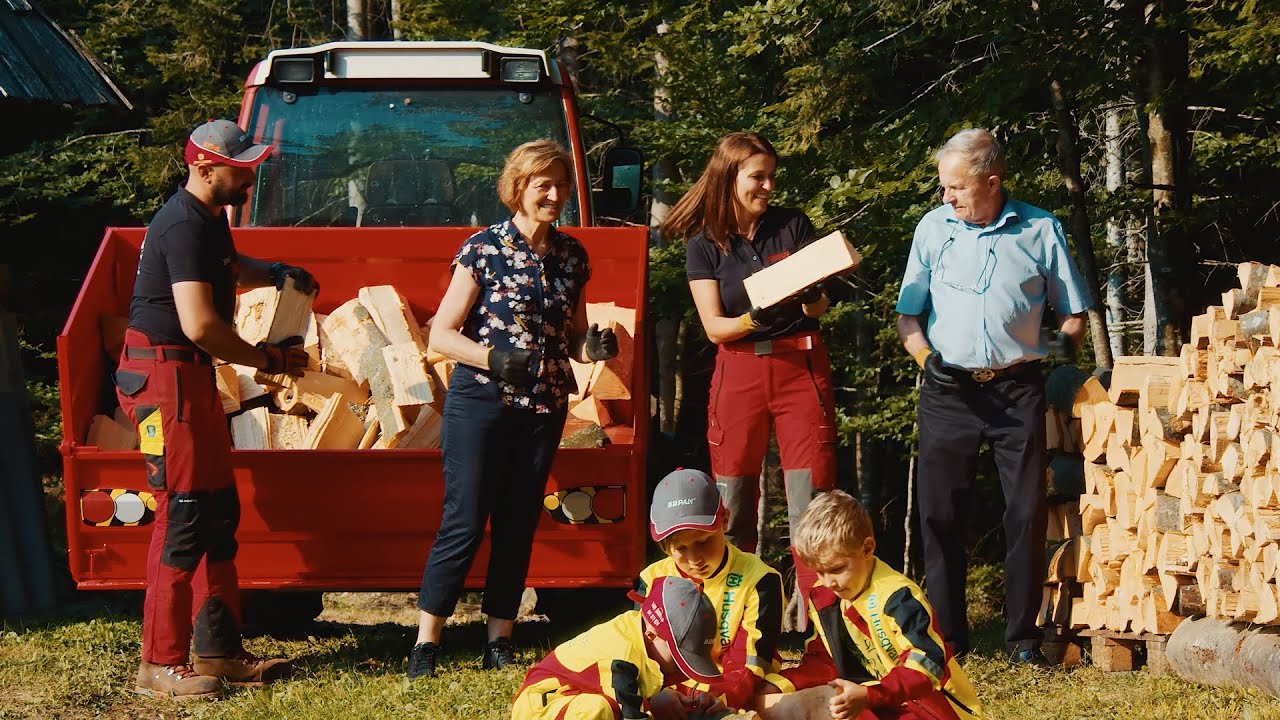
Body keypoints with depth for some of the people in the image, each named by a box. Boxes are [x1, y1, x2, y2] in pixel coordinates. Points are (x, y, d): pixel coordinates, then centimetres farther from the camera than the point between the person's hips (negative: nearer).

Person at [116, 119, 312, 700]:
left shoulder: (208, 218, 13)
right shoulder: (184, 226, -19)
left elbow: (231, 269, 36)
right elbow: (200, 324, -27)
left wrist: (277, 275, 14)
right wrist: (267, 360, -15)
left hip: (192, 377, 11)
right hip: (165, 375, -11)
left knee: (219, 511, 12)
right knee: (183, 516, -9)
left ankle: (218, 651, 18)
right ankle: (161, 664, -4)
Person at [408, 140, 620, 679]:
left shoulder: (571, 256, 9)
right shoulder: (484, 249, -6)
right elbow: (441, 334, -7)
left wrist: (593, 348, -5)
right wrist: (493, 358, -23)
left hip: (544, 407, 5)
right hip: (481, 402, -5)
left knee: (519, 527, 8)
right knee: (464, 523, -7)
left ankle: (500, 641, 16)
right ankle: (426, 644, -1)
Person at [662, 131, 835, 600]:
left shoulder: (793, 226, 4)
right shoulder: (704, 245, 2)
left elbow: (820, 306, 2)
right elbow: (714, 327, -4)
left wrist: (811, 295, -21)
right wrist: (752, 320, -24)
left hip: (801, 367, 0)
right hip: (738, 374, 0)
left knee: (812, 504, -7)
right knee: (732, 509, 2)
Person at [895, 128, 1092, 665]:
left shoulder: (1040, 230, 2)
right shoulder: (933, 228, 5)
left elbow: (1073, 313, 11)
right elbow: (907, 314, 9)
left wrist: (1064, 341, -9)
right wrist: (925, 357, -8)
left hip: (1017, 388, -1)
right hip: (948, 389, 1)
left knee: (1027, 511, -2)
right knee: (939, 512, 0)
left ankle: (1023, 635, 8)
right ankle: (945, 634, 9)